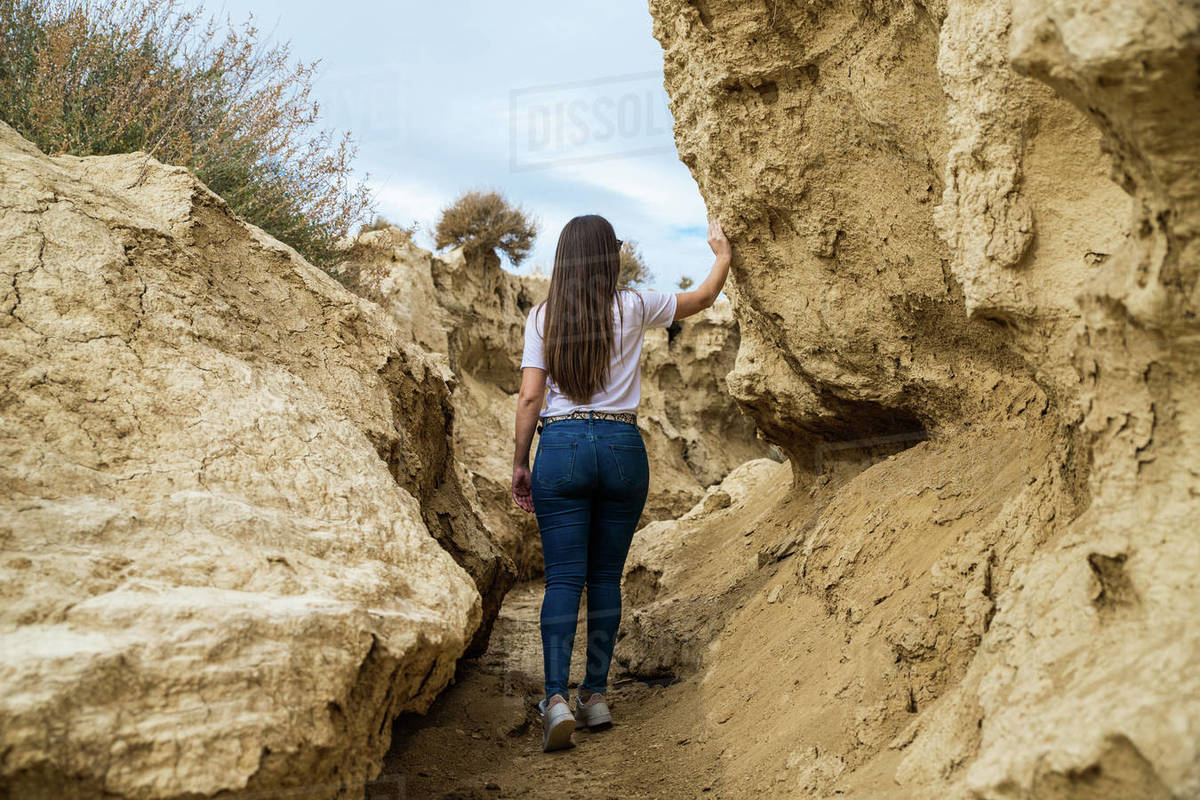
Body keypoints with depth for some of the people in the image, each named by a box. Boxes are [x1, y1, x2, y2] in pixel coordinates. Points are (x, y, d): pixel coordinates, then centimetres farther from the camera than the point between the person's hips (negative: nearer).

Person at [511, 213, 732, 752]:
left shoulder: (542, 317, 3)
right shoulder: (632, 307, 3)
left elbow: (530, 396, -2)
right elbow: (703, 298, 18)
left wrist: (520, 464, 5)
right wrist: (723, 255, 35)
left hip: (562, 447, 0)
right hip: (622, 447, 1)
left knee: (563, 579, -1)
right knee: (606, 578, 10)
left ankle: (557, 698, -13)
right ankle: (595, 695, 15)